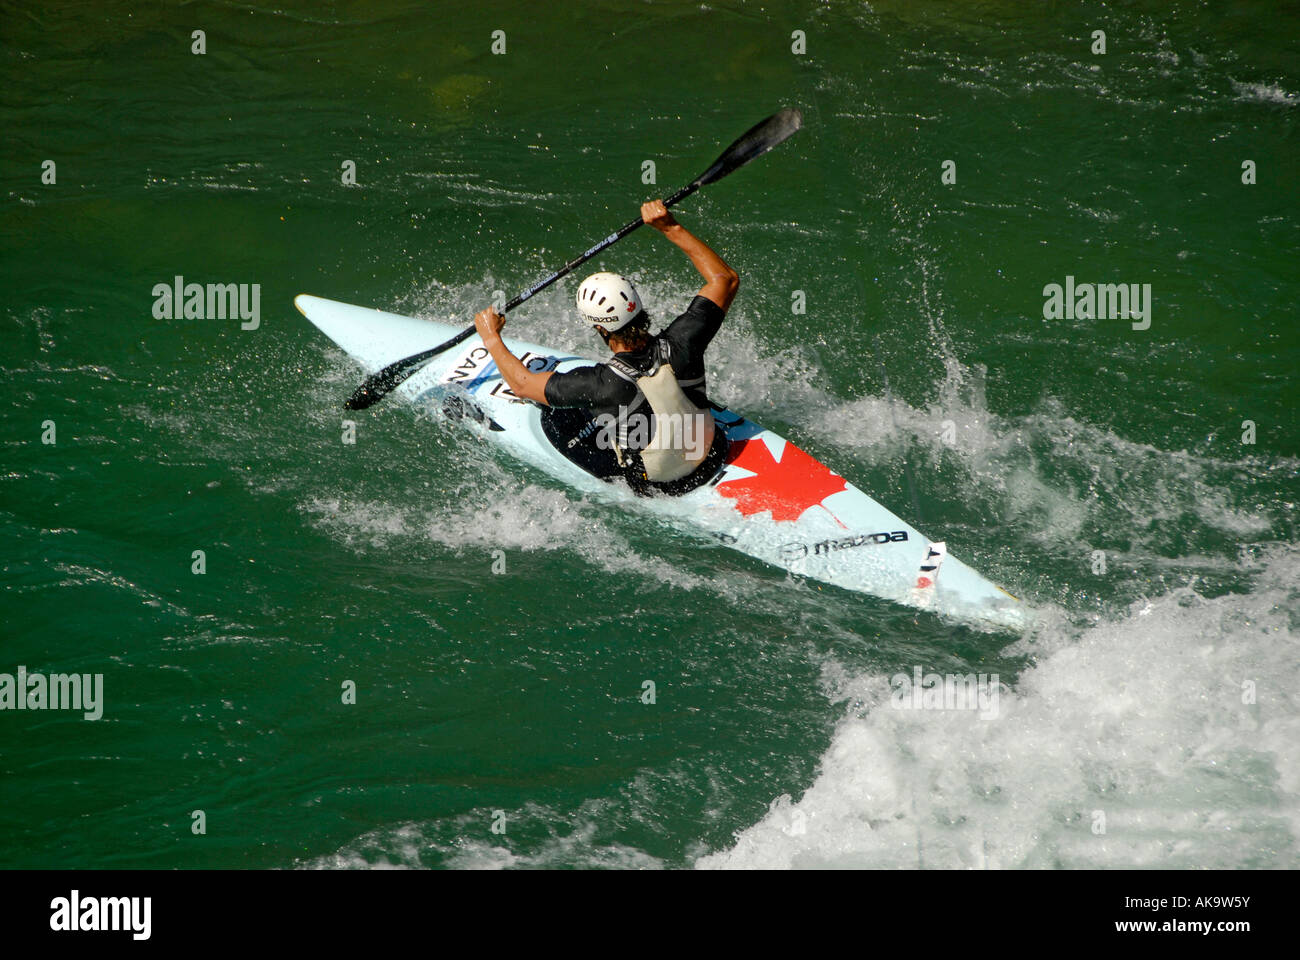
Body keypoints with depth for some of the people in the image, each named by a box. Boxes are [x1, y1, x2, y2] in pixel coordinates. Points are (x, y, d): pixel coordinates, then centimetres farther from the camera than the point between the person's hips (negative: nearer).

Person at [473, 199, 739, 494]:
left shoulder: (602, 384, -33)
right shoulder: (679, 344, -26)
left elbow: (522, 383, -15)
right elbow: (726, 280, -10)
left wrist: (491, 337, 1)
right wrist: (672, 228, -12)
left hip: (653, 487, -4)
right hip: (710, 459, 4)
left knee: (553, 420, 8)